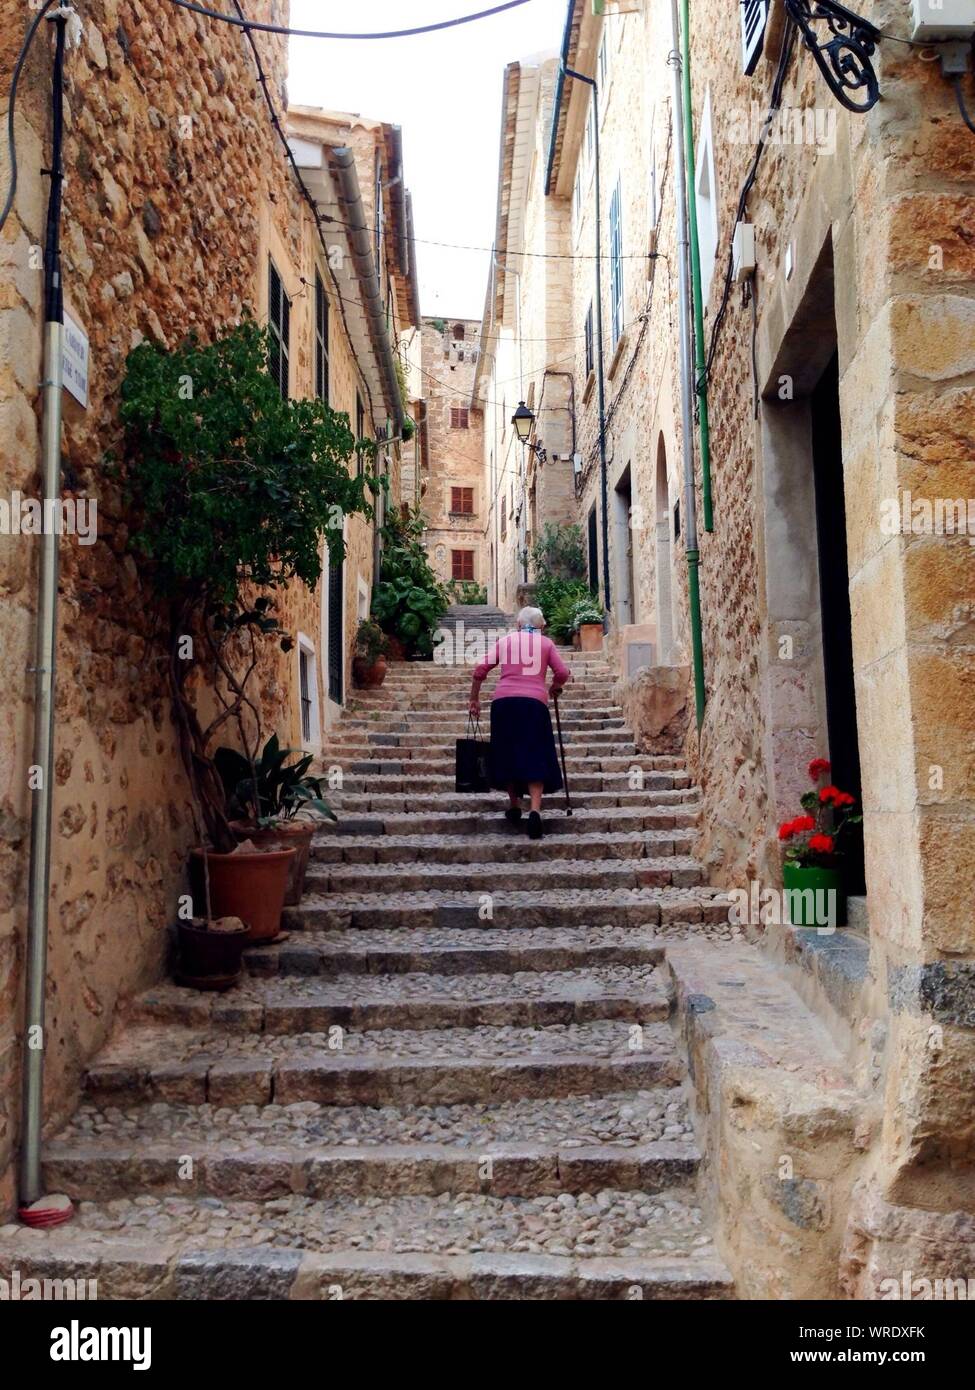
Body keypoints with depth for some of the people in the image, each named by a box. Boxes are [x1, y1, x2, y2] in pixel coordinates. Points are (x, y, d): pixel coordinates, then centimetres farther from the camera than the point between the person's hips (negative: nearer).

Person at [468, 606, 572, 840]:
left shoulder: (505, 641, 17)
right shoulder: (545, 643, 14)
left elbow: (480, 669, 9)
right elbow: (562, 673, 5)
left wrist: (474, 699, 17)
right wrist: (554, 689, 25)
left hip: (503, 700, 2)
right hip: (534, 701, -2)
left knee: (508, 753, 15)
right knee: (535, 757, -2)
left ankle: (514, 807, 23)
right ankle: (534, 810, -19)